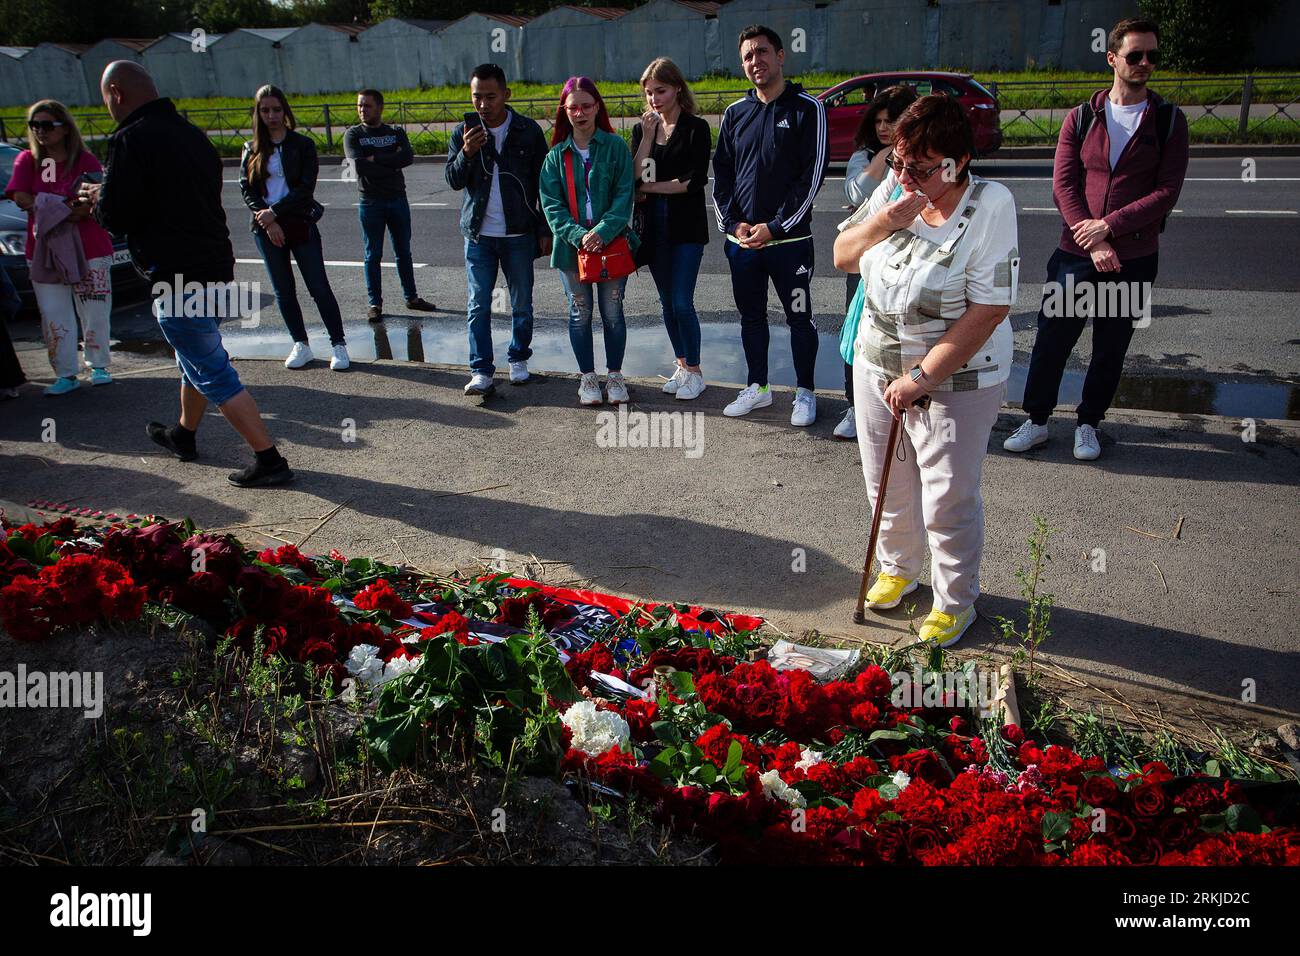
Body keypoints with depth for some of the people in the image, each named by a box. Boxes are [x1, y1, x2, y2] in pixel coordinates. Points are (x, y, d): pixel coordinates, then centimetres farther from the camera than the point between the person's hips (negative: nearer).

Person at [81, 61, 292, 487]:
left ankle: (269, 459, -5)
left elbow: (115, 218, -15)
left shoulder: (130, 140, -14)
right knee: (196, 357, 24)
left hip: (177, 275, -9)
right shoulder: (192, 134, 11)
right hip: (214, 264, 9)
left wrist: (97, 198, 8)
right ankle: (184, 435, 44)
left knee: (213, 373, -4)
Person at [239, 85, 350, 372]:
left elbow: (306, 187, -8)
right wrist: (267, 220, -12)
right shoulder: (252, 149, 9)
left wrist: (275, 212, -14)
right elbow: (247, 189, 2)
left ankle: (339, 345, 1)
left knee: (319, 287, -5)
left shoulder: (303, 144, 1)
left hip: (300, 224, -3)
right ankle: (301, 346, 17)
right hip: (266, 228, 3)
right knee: (283, 290, 7)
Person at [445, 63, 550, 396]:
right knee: (478, 306, 0)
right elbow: (453, 181, -1)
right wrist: (466, 153, -20)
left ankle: (518, 359, 26)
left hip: (519, 234, -1)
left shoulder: (528, 131, -1)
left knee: (522, 304, 8)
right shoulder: (463, 132, 3)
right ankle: (481, 371, 5)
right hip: (478, 234, 1)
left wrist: (544, 230, 0)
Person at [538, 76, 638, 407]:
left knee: (613, 312, 5)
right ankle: (587, 377, 19)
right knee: (580, 314, 8)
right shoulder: (557, 155, 5)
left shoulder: (615, 146, 0)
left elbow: (624, 195, -7)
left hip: (612, 242, -1)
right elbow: (551, 204, -1)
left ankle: (615, 375, 18)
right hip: (572, 246, 2)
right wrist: (578, 235, -17)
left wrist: (603, 232, -20)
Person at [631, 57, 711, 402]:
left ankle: (694, 370, 6)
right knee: (668, 303, 10)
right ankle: (681, 365, 23)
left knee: (682, 303, -8)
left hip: (687, 226, -5)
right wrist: (648, 135, -11)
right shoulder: (642, 128, 9)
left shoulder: (696, 127, -4)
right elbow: (635, 176, -3)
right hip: (654, 225, 5)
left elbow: (695, 180, -13)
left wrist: (650, 188, -7)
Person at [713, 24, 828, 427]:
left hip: (789, 239, -4)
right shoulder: (735, 114, 9)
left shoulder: (807, 109, -4)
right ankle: (757, 387, 27)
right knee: (751, 317, 13)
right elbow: (721, 173, 11)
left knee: (799, 318, 4)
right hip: (741, 239, 4)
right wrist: (732, 224, -3)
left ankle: (805, 393, 18)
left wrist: (775, 227, -14)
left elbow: (812, 175, -9)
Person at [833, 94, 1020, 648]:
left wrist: (921, 378, -21)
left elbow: (990, 310, -22)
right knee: (888, 485, 19)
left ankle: (955, 601, 28)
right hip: (877, 367, 5)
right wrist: (884, 222, -15)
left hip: (956, 380, -5)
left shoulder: (990, 206, -18)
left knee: (949, 500, 5)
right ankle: (898, 568, 44)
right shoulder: (893, 193, -2)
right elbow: (842, 257, 6)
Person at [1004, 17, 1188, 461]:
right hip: (1076, 253, 0)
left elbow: (1167, 191, -5)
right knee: (1051, 341, 4)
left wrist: (1109, 226, -17)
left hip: (1134, 258, 0)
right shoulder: (1081, 118, 4)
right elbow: (1063, 186, -3)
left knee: (1111, 348, 9)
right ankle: (1036, 421, 18)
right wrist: (1093, 243, -14)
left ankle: (1088, 424, 25)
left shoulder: (1168, 120, 2)